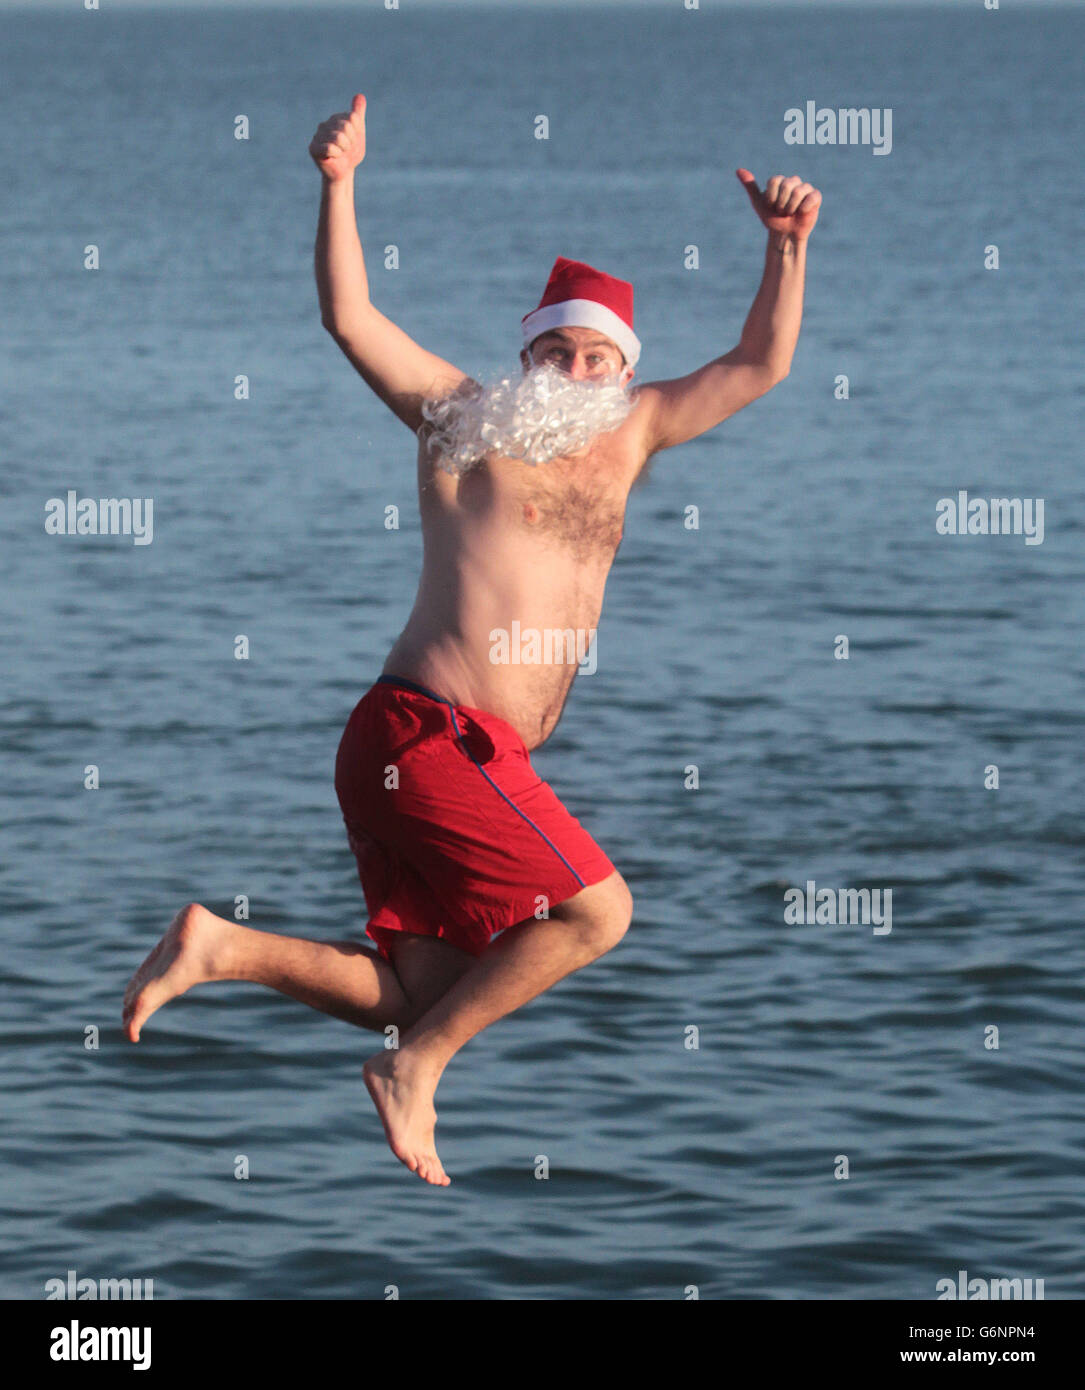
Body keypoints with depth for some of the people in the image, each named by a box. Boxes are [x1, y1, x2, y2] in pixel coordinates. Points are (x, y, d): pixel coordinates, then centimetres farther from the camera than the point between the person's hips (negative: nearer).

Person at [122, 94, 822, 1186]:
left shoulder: (625, 437, 20)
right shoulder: (465, 418, 5)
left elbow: (757, 367, 20)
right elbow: (349, 316, -4)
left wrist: (786, 246, 5)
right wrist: (339, 185, -16)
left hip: (481, 758, 8)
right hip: (430, 730, -8)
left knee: (423, 1000, 5)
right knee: (597, 909, -11)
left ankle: (219, 947, 8)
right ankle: (414, 1069, -3)